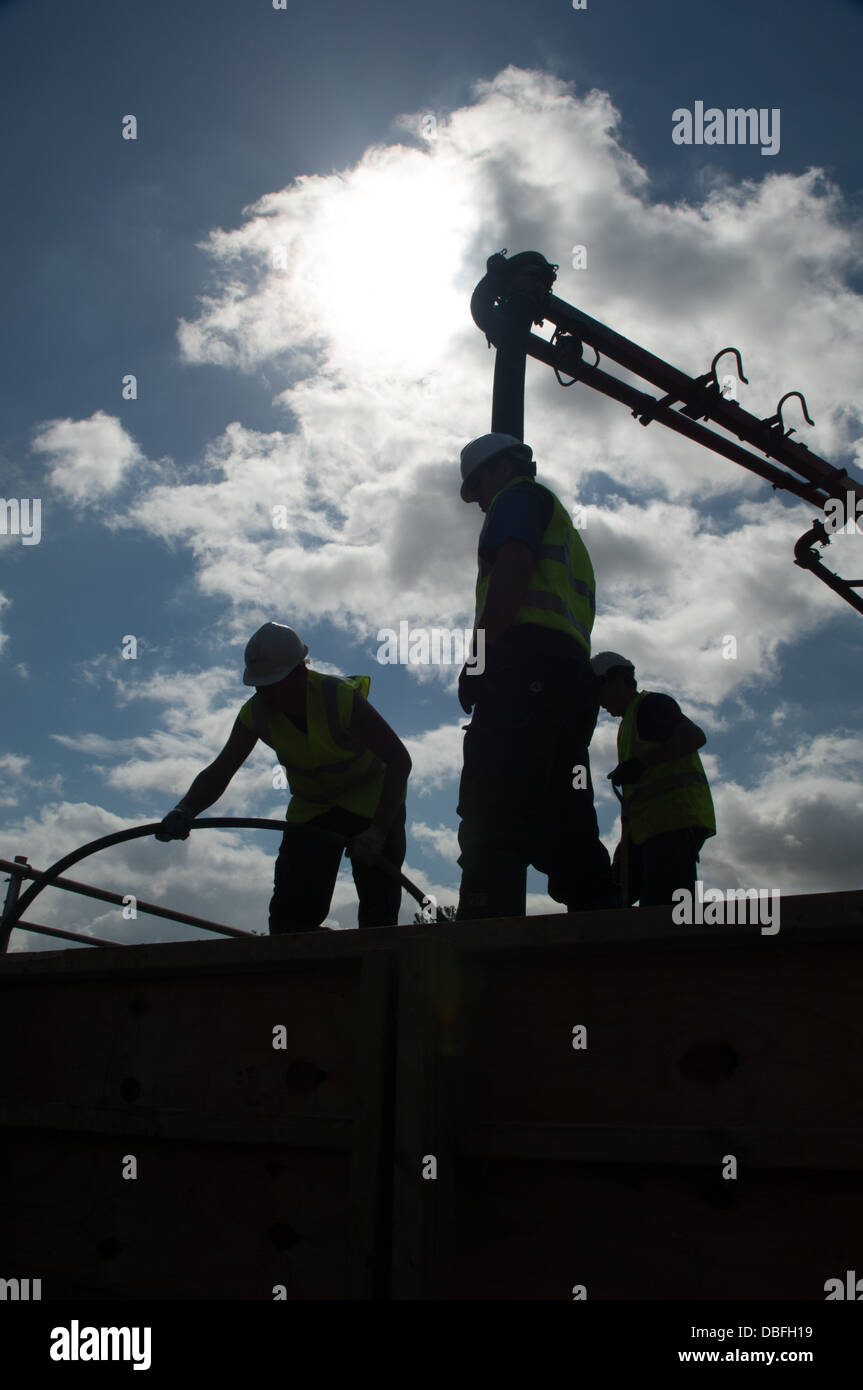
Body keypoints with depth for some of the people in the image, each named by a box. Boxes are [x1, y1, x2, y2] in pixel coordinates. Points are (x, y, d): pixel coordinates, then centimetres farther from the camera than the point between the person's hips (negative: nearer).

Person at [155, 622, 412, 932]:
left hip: (370, 799, -4)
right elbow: (218, 773, -11)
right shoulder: (256, 713, -16)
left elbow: (400, 761, -32)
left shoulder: (342, 699, -31)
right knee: (291, 910, -5)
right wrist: (184, 811, -31)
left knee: (378, 906, -12)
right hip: (311, 808, 4)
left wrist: (378, 831, -38)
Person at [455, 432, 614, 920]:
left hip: (525, 663, -10)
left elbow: (512, 569, -9)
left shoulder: (519, 497, 12)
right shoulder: (563, 527, 38)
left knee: (491, 819, -22)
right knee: (567, 832, 6)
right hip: (572, 674, 10)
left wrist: (478, 657, -13)